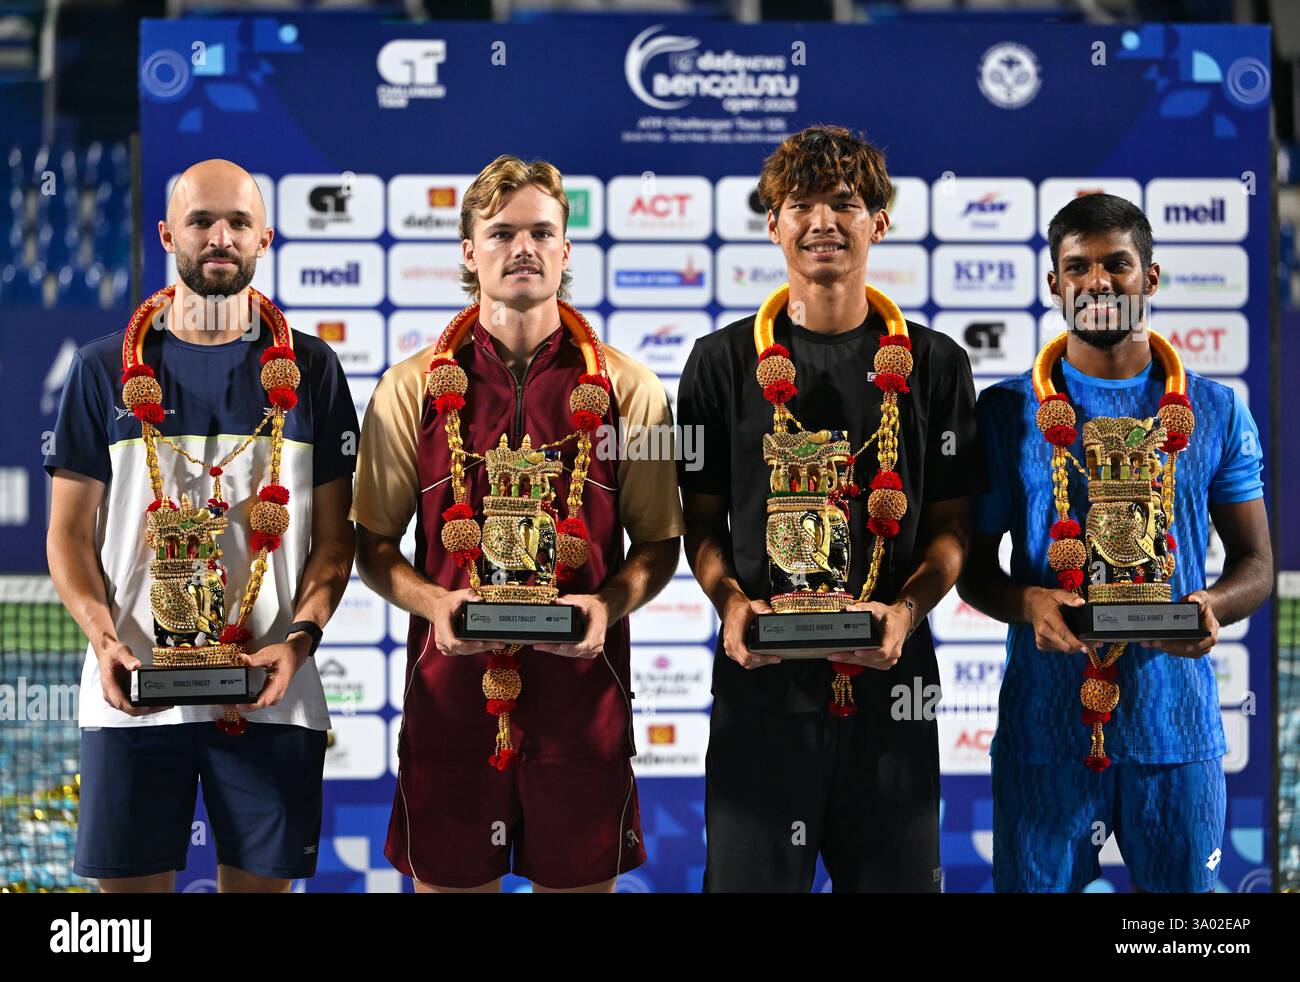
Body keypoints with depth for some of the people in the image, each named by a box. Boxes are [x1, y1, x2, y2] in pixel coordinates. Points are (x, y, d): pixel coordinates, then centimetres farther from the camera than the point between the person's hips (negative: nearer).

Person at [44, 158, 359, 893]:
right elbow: (70, 534, 6)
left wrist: (301, 637, -10)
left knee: (260, 881, 4)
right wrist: (104, 639, -11)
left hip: (271, 695, 0)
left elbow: (333, 535, 7)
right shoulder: (109, 369, 7)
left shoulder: (308, 369, 7)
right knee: (129, 881, 3)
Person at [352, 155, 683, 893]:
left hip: (583, 691, 0)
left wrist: (609, 604, -11)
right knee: (447, 881, 5)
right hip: (451, 691, 0)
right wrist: (432, 602, -11)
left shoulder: (627, 389, 5)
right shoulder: (413, 389, 5)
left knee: (582, 881, 6)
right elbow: (374, 542, 8)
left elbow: (659, 542, 8)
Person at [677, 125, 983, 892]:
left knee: (897, 870, 5)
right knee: (750, 871, 3)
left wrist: (907, 609, -12)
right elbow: (702, 519, 8)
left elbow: (952, 524, 7)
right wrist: (731, 602, -11)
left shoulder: (934, 366, 6)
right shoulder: (725, 362, 6)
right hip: (762, 674, 0)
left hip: (890, 674, 1)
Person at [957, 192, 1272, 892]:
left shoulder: (1216, 413, 6)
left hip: (1176, 729, 1)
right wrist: (1028, 603, -16)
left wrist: (1213, 608, -14)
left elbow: (1255, 562, 9)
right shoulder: (1007, 411, 3)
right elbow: (973, 564, 6)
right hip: (1044, 724, -1)